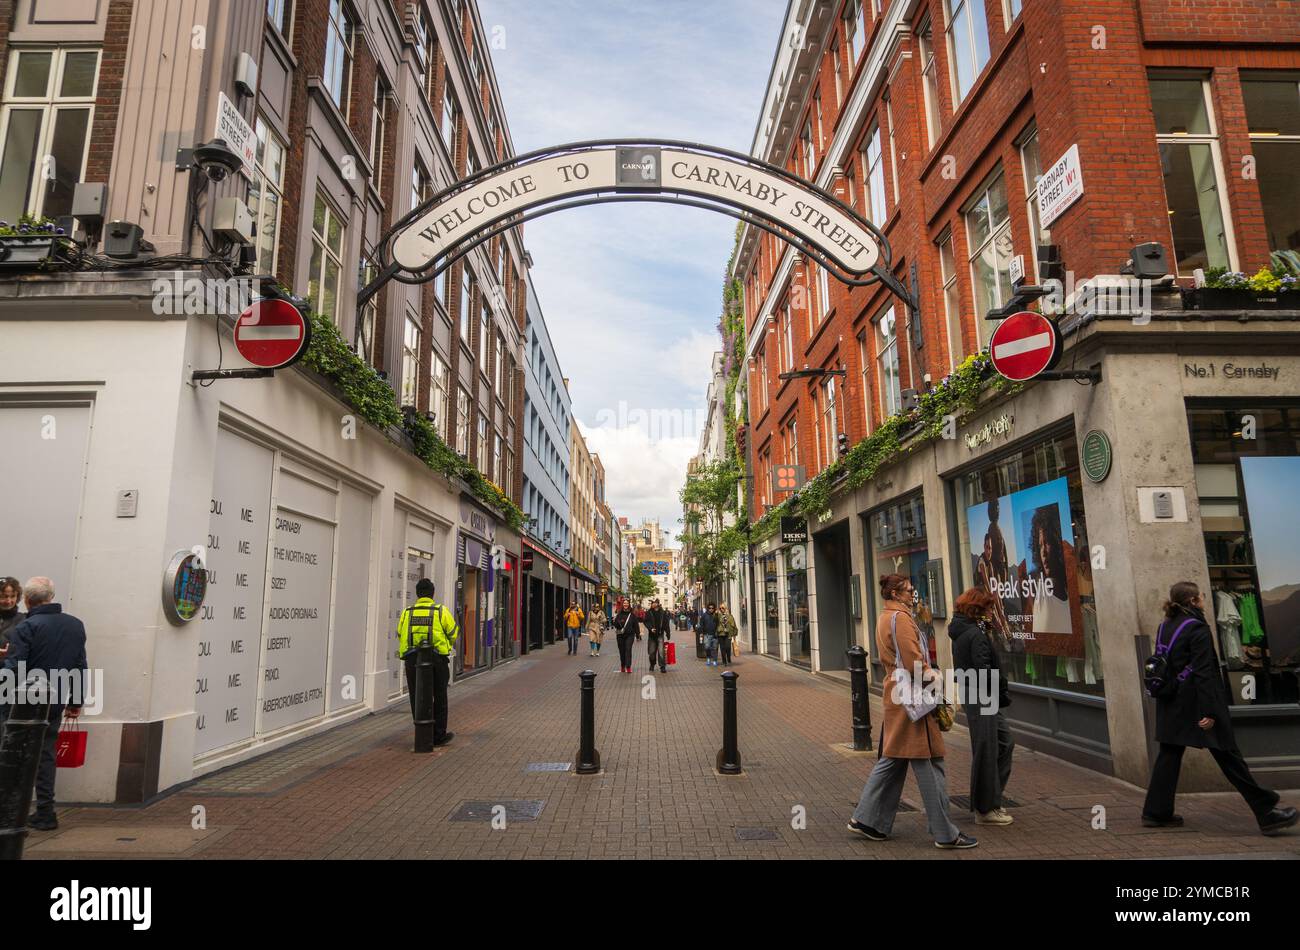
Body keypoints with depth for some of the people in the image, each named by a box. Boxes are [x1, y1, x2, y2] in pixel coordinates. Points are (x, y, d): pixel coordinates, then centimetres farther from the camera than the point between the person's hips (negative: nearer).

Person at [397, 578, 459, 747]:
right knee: (439, 698, 10)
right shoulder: (441, 611, -3)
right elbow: (453, 633, 2)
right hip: (437, 660, -2)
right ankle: (438, 735, 13)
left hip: (412, 660, 2)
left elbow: (400, 635, 9)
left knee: (417, 699, 11)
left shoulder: (407, 613, 5)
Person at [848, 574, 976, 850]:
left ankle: (866, 819, 18)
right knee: (929, 764, -1)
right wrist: (934, 678, -6)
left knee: (893, 760, 15)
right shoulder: (900, 618, -15)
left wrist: (930, 674, 16)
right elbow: (914, 662, -21)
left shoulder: (885, 618, 17)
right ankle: (945, 833, 8)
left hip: (896, 695, 10)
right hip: (912, 696, -10)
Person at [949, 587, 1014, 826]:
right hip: (981, 699, -10)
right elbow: (983, 670, -23)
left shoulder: (961, 632, 11)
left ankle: (990, 799, 29)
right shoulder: (976, 634, -19)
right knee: (986, 752, 1)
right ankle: (985, 809, 13)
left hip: (971, 696, 10)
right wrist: (1003, 690, -12)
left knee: (1005, 742, 20)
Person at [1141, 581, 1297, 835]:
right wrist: (1209, 711, -19)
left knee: (1169, 756, 9)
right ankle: (1266, 812, 14)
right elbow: (1203, 672, -18)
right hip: (1195, 704, -7)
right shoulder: (1198, 628, -13)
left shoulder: (1164, 627, 10)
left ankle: (1156, 812, 11)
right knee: (1228, 755, 3)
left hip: (1170, 705, 7)